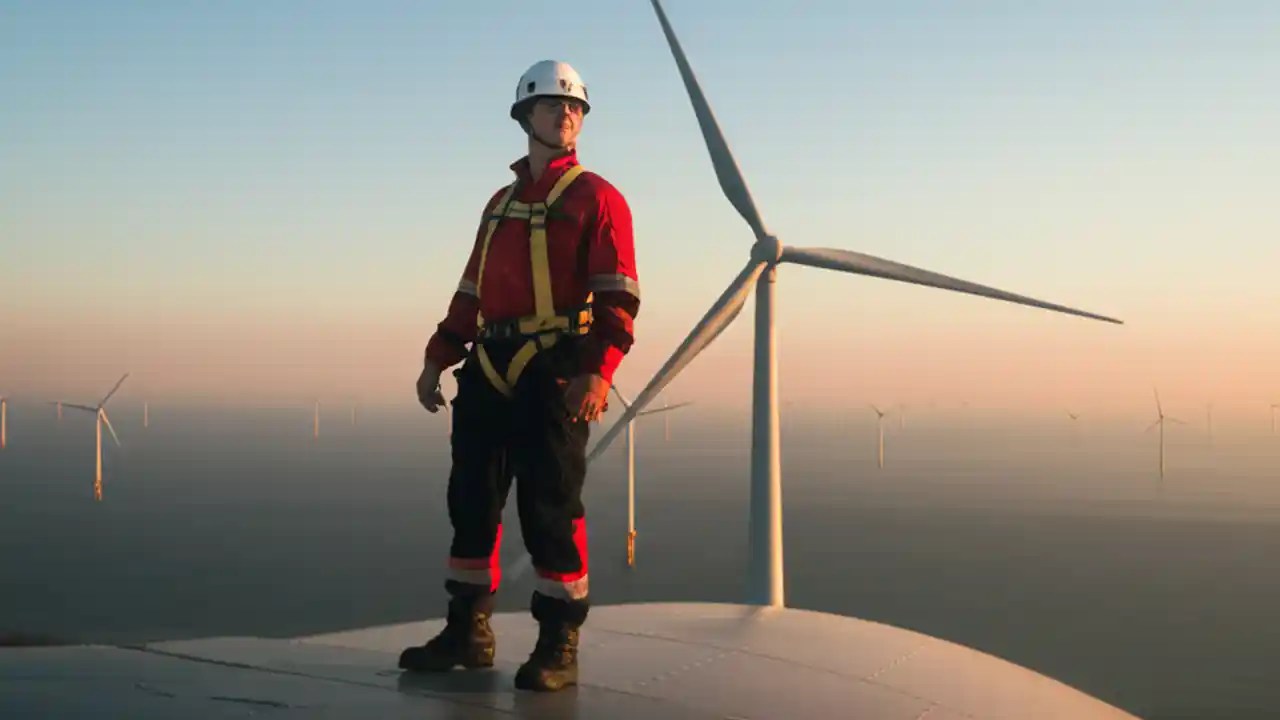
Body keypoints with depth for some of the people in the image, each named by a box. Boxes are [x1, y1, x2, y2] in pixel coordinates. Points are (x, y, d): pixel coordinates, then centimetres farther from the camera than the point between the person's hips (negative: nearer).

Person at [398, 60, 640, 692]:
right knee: (471, 498, 8)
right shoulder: (500, 205, 21)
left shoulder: (596, 198, 1)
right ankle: (467, 632, 20)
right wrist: (437, 358, 16)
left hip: (554, 373, -6)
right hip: (489, 373, 6)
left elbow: (619, 297, -8)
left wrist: (598, 371, -20)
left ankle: (559, 645, 4)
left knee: (550, 508, -6)